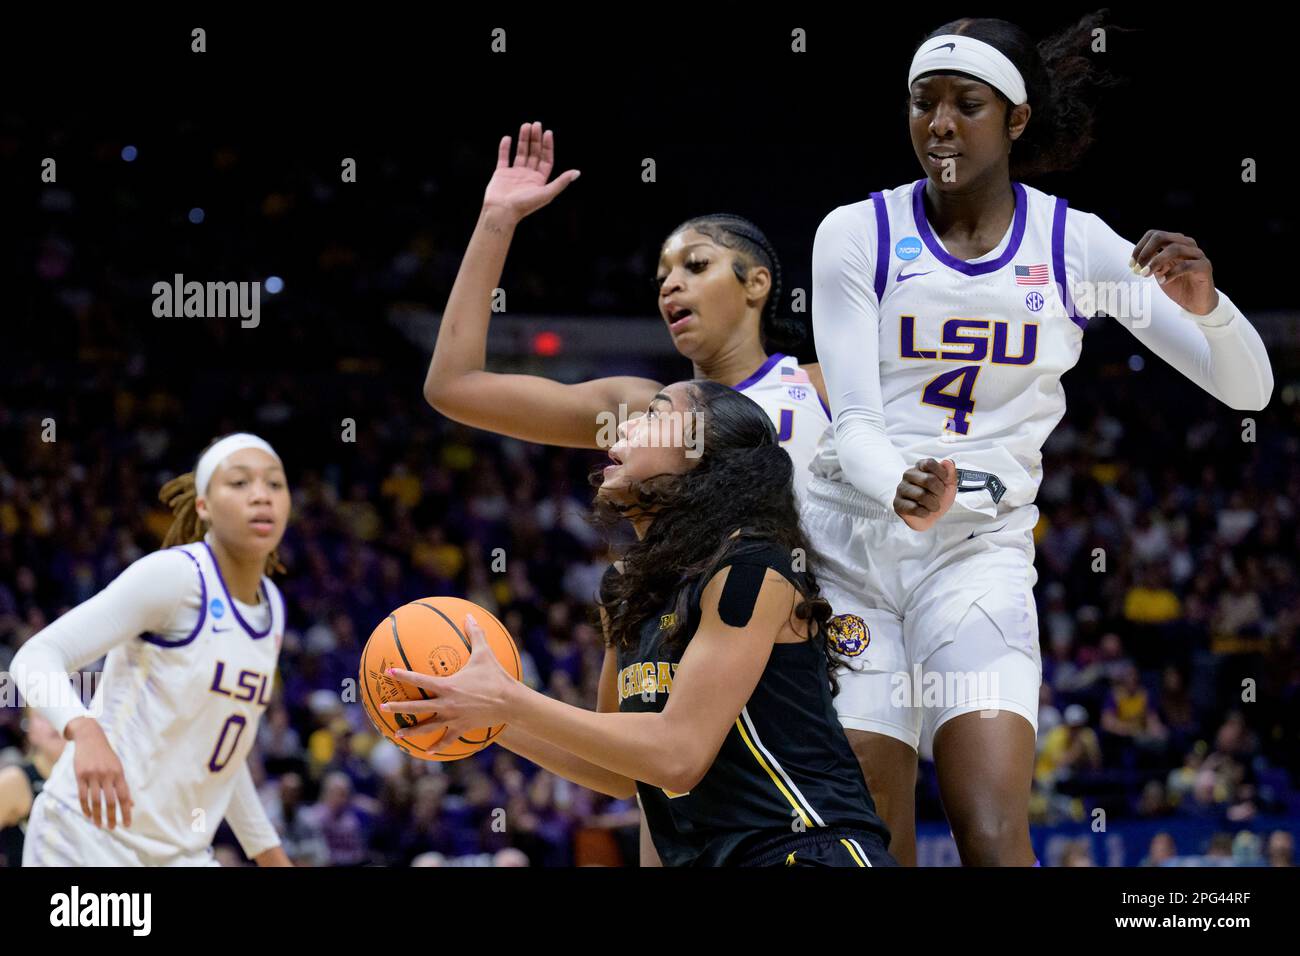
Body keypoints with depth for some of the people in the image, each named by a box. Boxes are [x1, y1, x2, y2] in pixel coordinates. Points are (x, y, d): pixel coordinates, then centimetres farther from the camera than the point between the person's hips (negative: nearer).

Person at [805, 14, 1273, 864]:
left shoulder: (1074, 243, 2)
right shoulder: (857, 234, 0)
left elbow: (1248, 389, 0)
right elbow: (854, 420, -9)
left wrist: (1204, 304, -21)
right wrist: (901, 491, -32)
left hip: (981, 551, 0)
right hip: (849, 545, 0)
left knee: (995, 840, -19)